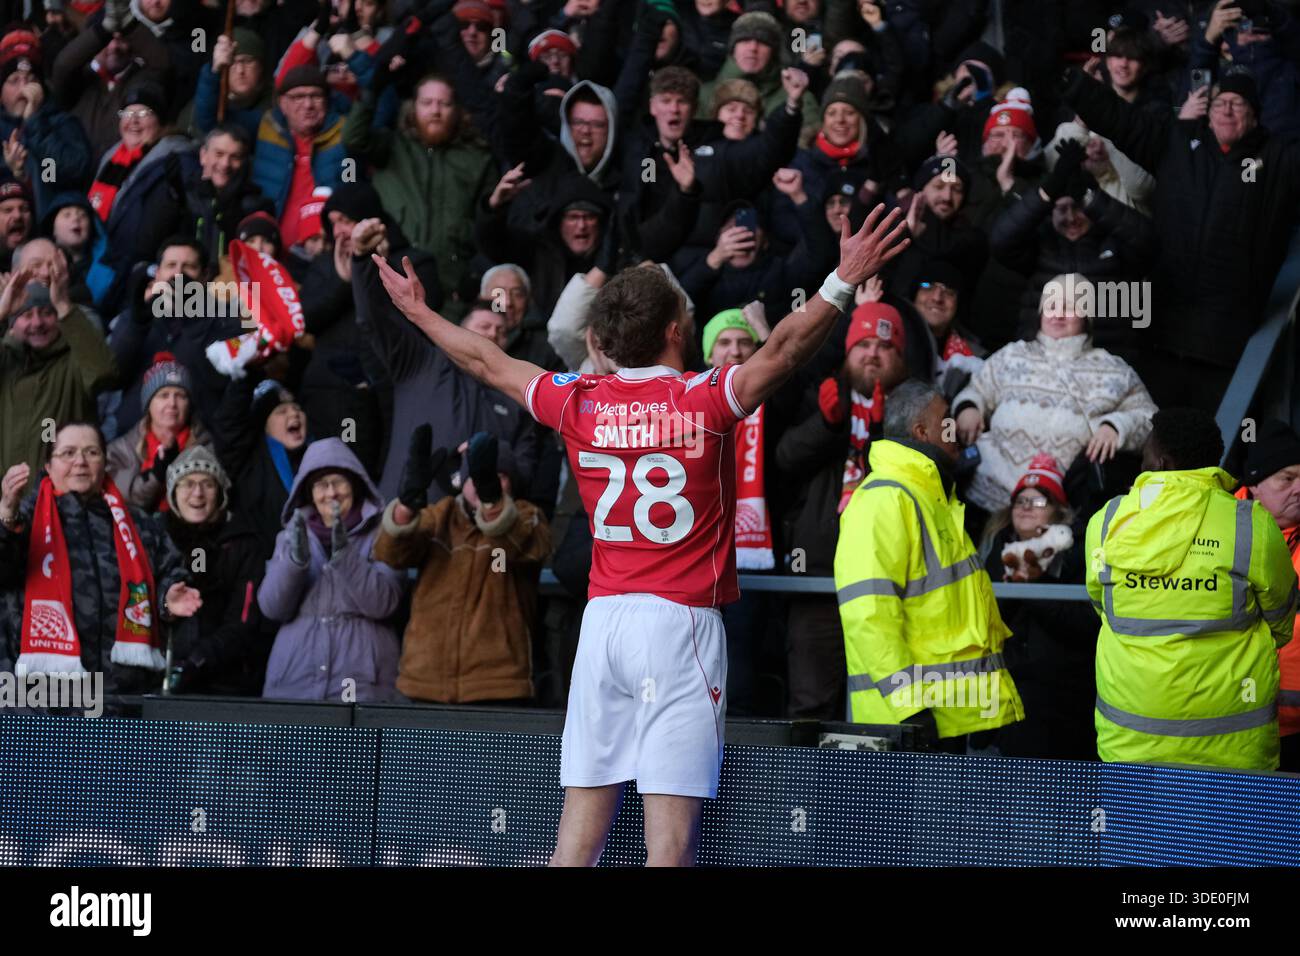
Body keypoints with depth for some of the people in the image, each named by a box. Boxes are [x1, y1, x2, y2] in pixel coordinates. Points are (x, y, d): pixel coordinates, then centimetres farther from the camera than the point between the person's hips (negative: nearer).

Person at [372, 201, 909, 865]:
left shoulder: (578, 403, 5)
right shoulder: (704, 400, -8)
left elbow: (487, 362, 19)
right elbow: (784, 350, -15)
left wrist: (418, 312, 33)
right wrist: (843, 282, -13)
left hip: (602, 618, 5)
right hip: (682, 619, -5)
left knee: (582, 817, 6)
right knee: (671, 828, -7)